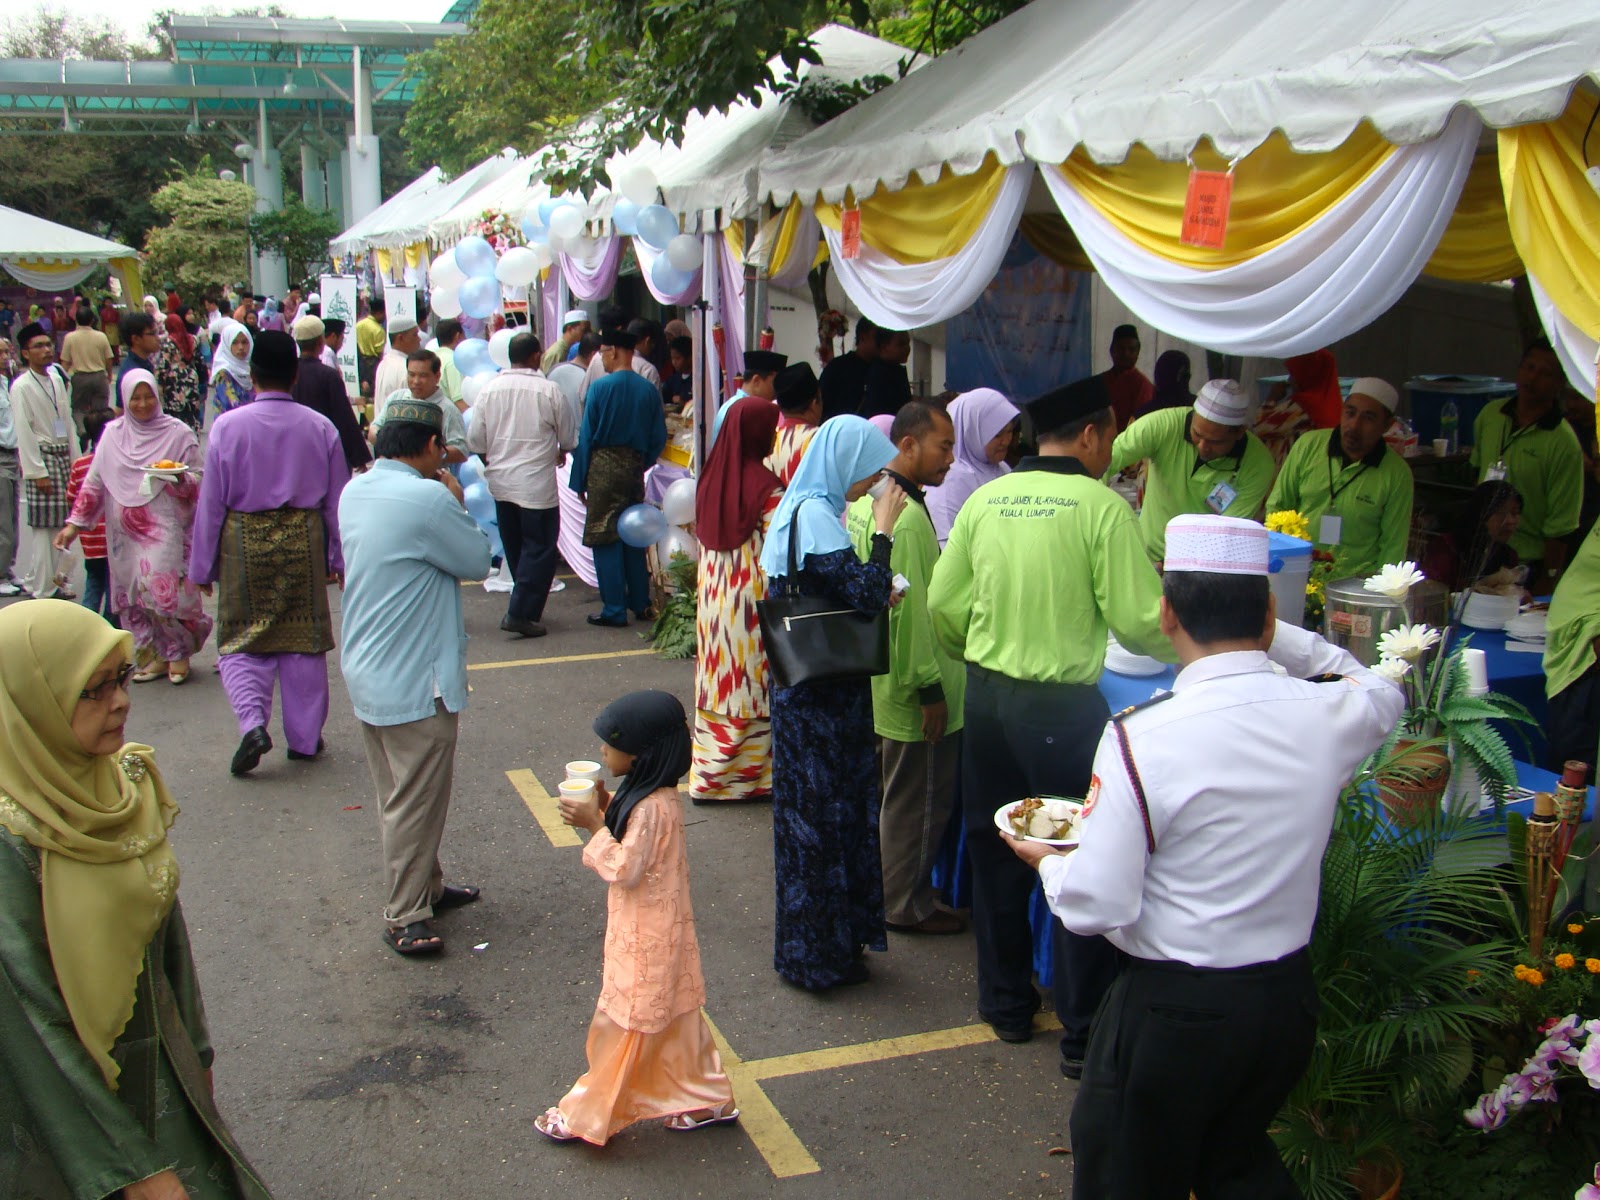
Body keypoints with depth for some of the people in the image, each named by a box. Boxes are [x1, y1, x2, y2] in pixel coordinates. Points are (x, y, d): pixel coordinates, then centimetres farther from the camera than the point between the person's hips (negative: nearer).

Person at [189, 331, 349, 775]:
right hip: (304, 539, 2)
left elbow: (211, 502, -3)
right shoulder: (319, 427, -2)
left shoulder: (227, 426, -7)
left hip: (244, 541, -2)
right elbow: (337, 501, 5)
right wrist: (339, 559, 15)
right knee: (303, 640, 11)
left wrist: (202, 567, 6)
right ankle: (305, 737, 18)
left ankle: (253, 723, -12)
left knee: (241, 641, 9)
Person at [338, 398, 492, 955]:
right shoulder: (428, 498, -22)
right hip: (415, 680, -9)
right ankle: (405, 918, 11)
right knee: (416, 801, 2)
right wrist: (457, 501, 0)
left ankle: (427, 886, 35)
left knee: (401, 795, 20)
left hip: (366, 672, 9)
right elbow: (478, 560, -11)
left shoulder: (355, 491, 5)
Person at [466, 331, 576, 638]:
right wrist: (560, 452, 23)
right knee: (540, 547, 1)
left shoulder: (489, 388, -2)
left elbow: (475, 440, 1)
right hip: (537, 483, -5)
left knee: (514, 547, 18)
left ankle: (526, 606, 28)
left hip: (500, 482, 5)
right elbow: (569, 437, 0)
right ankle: (520, 613, -8)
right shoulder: (549, 391, -11)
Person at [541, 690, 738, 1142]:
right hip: (650, 930, 10)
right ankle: (706, 1099, 30)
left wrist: (594, 825, -20)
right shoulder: (645, 793, 3)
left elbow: (623, 868, -25)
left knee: (622, 1024, 5)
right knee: (674, 1017, 19)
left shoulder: (653, 808, -26)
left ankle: (587, 1115, 18)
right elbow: (632, 844, 13)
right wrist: (604, 807, 0)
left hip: (646, 938, -10)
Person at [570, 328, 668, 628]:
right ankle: (640, 603, 21)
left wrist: (579, 481, -2)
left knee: (605, 539, 2)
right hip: (634, 467, 5)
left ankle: (614, 611, 3)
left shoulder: (600, 387, -11)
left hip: (604, 467, -5)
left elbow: (586, 436, -8)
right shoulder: (649, 389, 1)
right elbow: (659, 438, 4)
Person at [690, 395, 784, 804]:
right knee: (753, 688, 5)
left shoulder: (710, 479, 1)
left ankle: (707, 776, 21)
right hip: (752, 602, -6)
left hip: (712, 599, 6)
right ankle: (752, 776, 13)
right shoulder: (767, 487, -17)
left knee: (717, 682, 14)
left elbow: (700, 536, 10)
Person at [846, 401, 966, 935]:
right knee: (918, 801, 5)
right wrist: (929, 687, -19)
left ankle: (890, 889, 35)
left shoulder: (866, 499, 7)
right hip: (911, 690, -10)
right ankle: (906, 906, 18)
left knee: (895, 793, 22)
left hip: (879, 683, 10)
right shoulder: (907, 515, -24)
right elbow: (909, 609, -26)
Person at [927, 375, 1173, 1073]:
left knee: (995, 853, 18)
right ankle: (1084, 1034, 14)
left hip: (986, 695, 6)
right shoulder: (1101, 506, -12)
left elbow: (942, 603, 5)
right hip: (1063, 707, -5)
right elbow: (1138, 621, -13)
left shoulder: (986, 499, 2)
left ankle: (1006, 1005, 32)